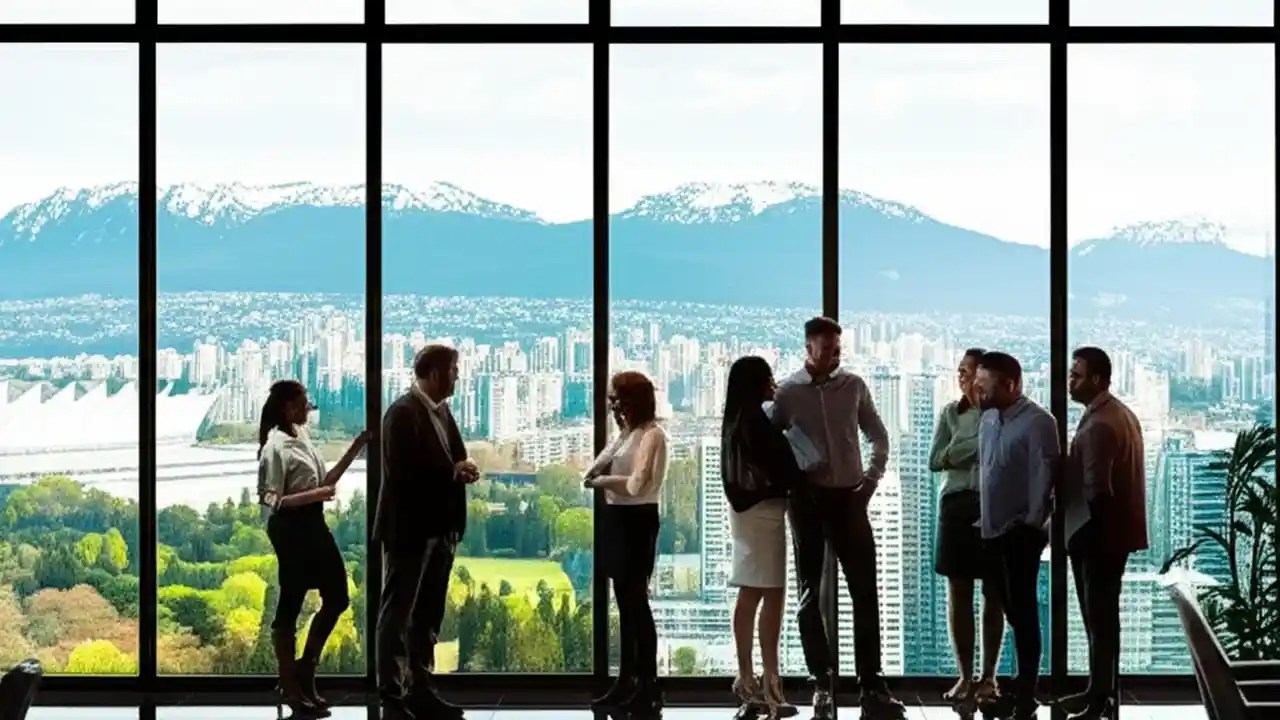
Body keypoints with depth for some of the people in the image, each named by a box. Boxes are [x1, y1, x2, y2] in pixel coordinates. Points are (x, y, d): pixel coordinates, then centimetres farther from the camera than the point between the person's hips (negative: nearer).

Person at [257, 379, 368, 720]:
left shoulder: (301, 437, 10)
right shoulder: (277, 446, -16)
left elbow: (325, 481, 14)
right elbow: (271, 500, -19)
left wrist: (356, 448, 11)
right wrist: (314, 495, -24)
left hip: (313, 524, 9)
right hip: (291, 527, -9)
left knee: (337, 596, 13)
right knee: (291, 604, 0)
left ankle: (304, 669, 24)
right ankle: (291, 686, 11)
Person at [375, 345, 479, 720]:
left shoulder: (441, 411, 12)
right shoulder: (403, 412, -14)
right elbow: (402, 471, -22)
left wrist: (463, 470, -3)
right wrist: (452, 472, -18)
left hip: (439, 528, 9)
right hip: (410, 530, -9)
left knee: (429, 615, 14)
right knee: (397, 615, -3)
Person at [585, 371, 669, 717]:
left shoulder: (652, 434, -12)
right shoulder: (627, 434, 14)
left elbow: (636, 484, -21)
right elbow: (592, 472, 11)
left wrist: (602, 480, -6)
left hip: (637, 521, -9)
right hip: (618, 519, 9)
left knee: (637, 602, -7)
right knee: (625, 603, 13)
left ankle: (649, 687, -3)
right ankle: (627, 682, 20)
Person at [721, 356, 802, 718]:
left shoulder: (737, 420, 13)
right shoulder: (755, 421, -14)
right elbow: (781, 470, -14)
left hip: (747, 509, 9)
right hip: (763, 511, -9)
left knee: (750, 595, 10)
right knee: (772, 595, -9)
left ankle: (747, 679, 12)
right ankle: (768, 681, -10)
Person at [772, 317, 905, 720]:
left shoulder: (853, 386, 3)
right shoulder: (788, 393, -2)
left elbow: (878, 436, 11)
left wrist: (871, 479, 1)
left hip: (849, 497, 1)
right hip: (808, 500, -1)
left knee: (865, 591, -1)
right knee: (810, 593, 3)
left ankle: (871, 685, 4)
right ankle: (822, 683, 11)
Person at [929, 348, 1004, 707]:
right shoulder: (951, 413, 9)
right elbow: (935, 460, 0)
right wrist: (979, 445, -7)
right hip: (958, 503, 3)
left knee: (993, 594, 4)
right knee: (959, 593, 3)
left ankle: (988, 677, 11)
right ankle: (965, 676, 10)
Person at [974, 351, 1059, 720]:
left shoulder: (1037, 422, -15)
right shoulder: (988, 418, 10)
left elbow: (1044, 476, -16)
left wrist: (1032, 523, -17)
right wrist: (984, 515, 13)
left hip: (1020, 533, -8)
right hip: (994, 530, 8)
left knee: (1023, 611, -2)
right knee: (1013, 610, 15)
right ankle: (1021, 685, 26)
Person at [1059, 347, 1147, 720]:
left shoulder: (1099, 425, -21)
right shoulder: (1120, 413, 12)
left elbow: (1096, 490, -25)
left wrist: (1081, 530, -13)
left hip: (1097, 535, -10)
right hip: (1112, 531, 10)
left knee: (1100, 619, -5)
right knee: (1102, 616, 16)